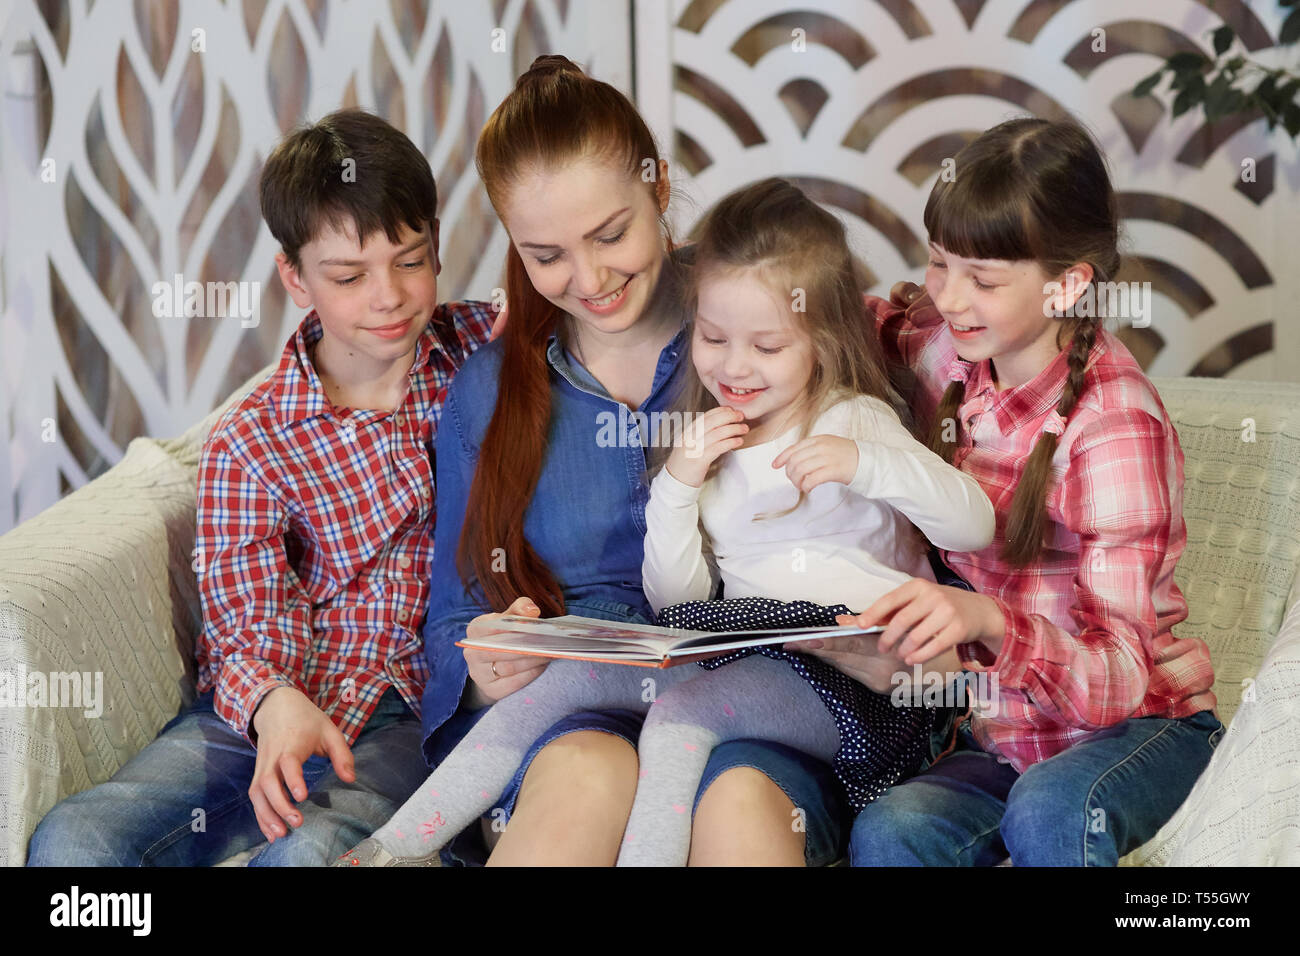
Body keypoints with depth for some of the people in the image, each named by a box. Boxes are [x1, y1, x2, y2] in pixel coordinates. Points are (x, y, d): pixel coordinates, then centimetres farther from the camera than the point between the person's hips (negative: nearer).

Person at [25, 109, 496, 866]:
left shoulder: (484, 346, 4)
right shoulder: (249, 444, 1)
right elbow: (252, 616, -5)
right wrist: (274, 703, -29)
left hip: (408, 713, -1)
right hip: (257, 711, 2)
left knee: (309, 851, -36)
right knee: (71, 842, -23)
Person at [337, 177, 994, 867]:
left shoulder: (855, 422, 4)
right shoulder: (706, 444, 17)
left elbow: (974, 525, -8)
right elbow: (675, 601, 11)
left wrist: (866, 464, -24)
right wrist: (678, 484, -4)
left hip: (852, 672, -5)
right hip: (740, 652, 5)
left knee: (683, 708, -32)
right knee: (568, 673, -12)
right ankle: (397, 846, -12)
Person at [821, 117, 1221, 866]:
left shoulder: (1114, 425, -19)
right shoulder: (947, 348, -2)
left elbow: (1118, 679, -24)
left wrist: (988, 623, -44)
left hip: (1137, 725, -4)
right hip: (1003, 738, 4)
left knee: (1049, 809, -38)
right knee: (887, 832, -29)